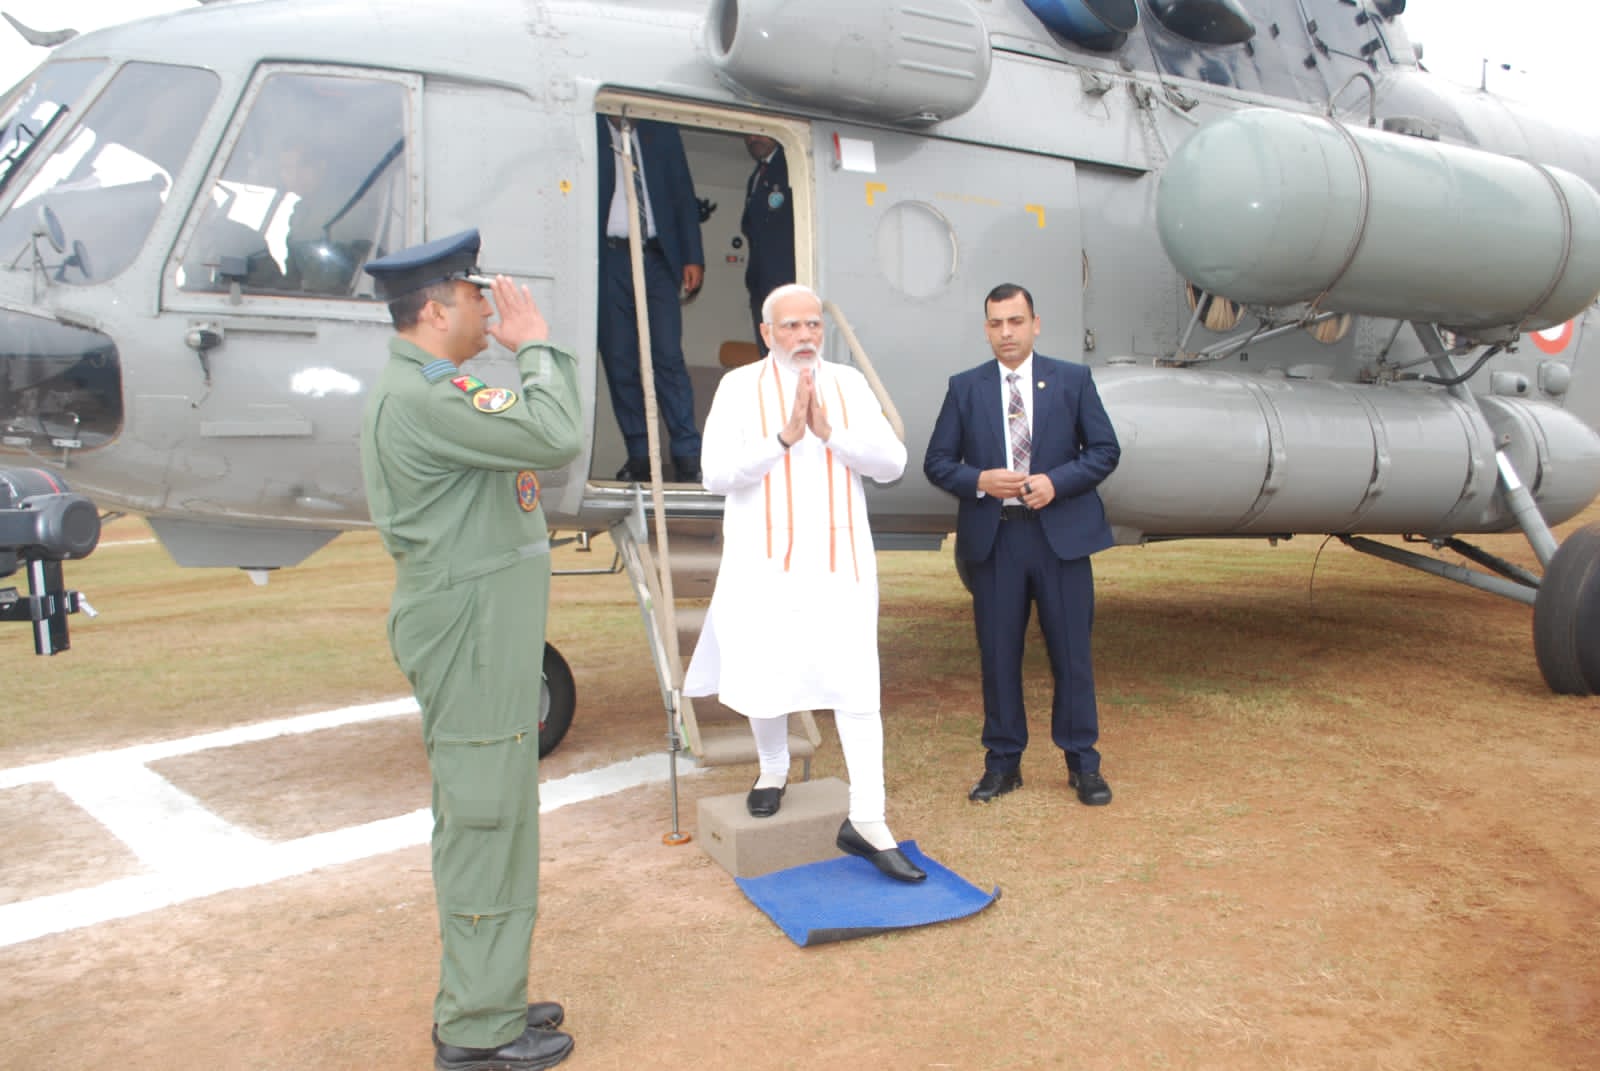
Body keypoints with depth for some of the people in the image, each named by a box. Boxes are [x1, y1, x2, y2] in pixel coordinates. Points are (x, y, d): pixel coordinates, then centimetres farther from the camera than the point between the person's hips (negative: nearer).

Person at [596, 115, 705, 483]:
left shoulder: (660, 130, 13)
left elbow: (683, 193, 11)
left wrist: (692, 256, 3)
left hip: (656, 257, 1)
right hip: (608, 258, -1)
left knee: (669, 356, -6)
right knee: (618, 361, 0)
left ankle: (687, 456, -3)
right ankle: (639, 455, 8)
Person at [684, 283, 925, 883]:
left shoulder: (848, 385, 7)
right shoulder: (740, 387, 1)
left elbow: (892, 463, -1)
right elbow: (716, 473, -9)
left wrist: (829, 432, -15)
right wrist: (784, 436, -18)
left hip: (840, 562, 1)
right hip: (765, 562, -1)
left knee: (857, 689, -4)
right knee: (763, 678, 8)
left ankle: (867, 823, 3)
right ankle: (773, 770, 38)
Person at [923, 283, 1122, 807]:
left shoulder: (1073, 380, 6)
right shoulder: (965, 388, 7)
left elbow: (1106, 449, 3)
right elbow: (937, 462, 6)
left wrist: (1056, 482, -13)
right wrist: (979, 481, -14)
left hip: (1061, 533, 0)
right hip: (994, 537, 1)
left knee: (1072, 652, 4)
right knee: (998, 654, 6)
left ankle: (1082, 763, 17)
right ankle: (1002, 762, 18)